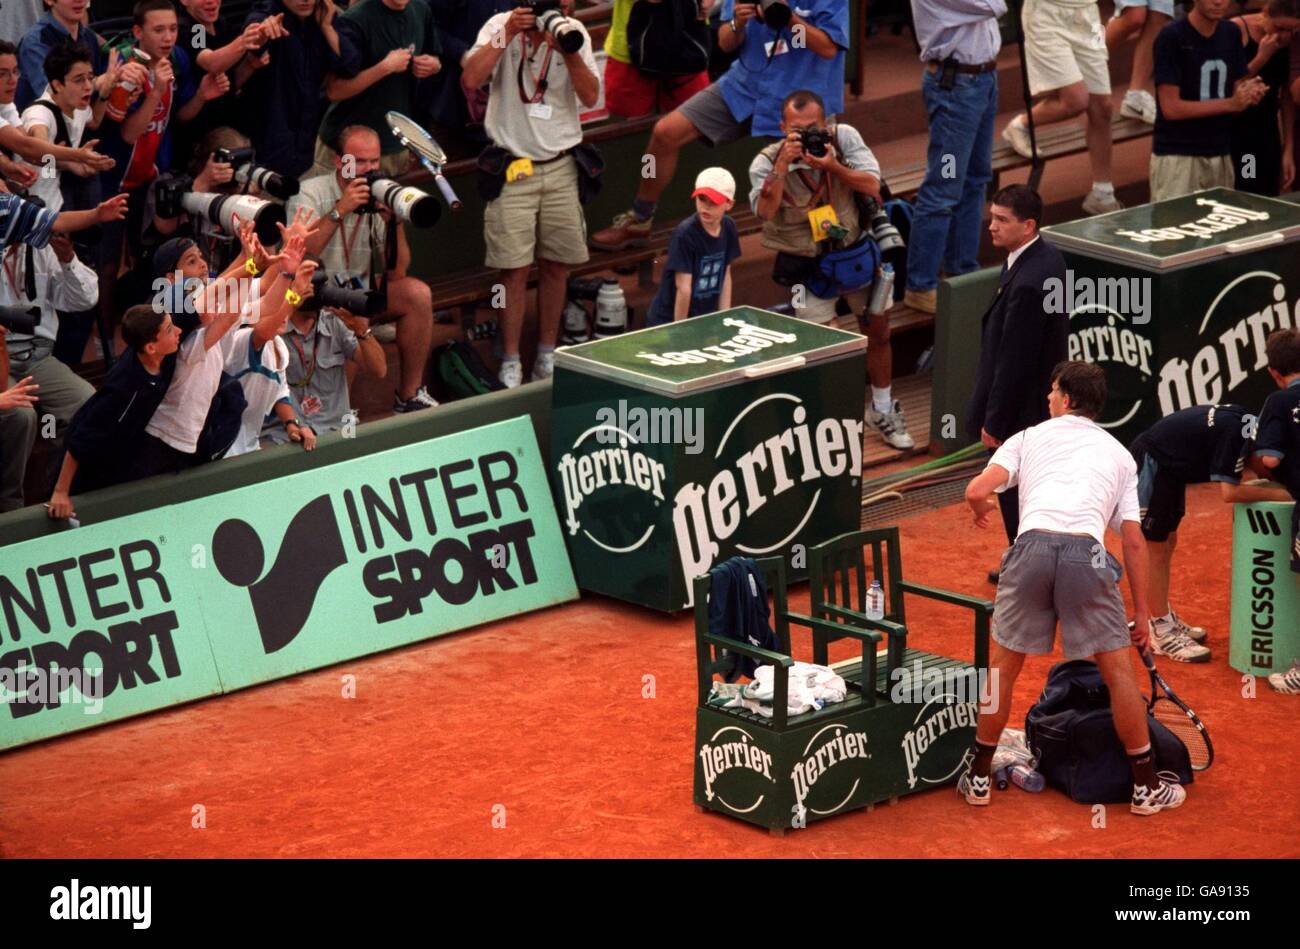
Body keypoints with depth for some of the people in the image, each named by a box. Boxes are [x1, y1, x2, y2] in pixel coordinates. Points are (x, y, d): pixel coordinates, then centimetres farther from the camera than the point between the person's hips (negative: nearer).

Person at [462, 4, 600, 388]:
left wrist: (568, 51, -17)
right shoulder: (500, 26, -2)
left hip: (561, 166, 3)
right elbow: (472, 79, -17)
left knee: (556, 264, 7)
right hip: (513, 168, -3)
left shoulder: (573, 31, 4)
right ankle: (511, 363, 2)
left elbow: (590, 96, -4)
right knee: (515, 269, -4)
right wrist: (507, 35, -19)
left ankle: (547, 356, 18)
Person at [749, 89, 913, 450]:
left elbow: (872, 185, -19)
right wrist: (784, 164, -38)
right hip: (810, 265, -3)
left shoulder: (844, 138, -12)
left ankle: (883, 411, 32)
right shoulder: (767, 162, -17)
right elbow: (765, 210, -32)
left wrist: (832, 166, -33)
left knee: (879, 331, 13)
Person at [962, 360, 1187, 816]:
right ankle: (1146, 786, 15)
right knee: (1118, 670, 11)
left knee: (1002, 667, 16)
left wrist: (981, 511, 32)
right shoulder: (1119, 454, 25)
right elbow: (1133, 541, 19)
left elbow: (976, 492, 8)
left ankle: (979, 778, 23)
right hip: (1088, 553, 0)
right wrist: (1142, 612, 23)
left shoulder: (1029, 437, 22)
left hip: (1033, 546, 0)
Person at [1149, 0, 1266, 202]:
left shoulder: (1232, 34, 7)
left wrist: (1249, 93, -11)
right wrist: (1229, 104, -19)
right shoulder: (1171, 37, -12)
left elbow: (1236, 91, 12)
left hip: (1220, 154, 6)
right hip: (1177, 156, -6)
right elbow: (1171, 108, -15)